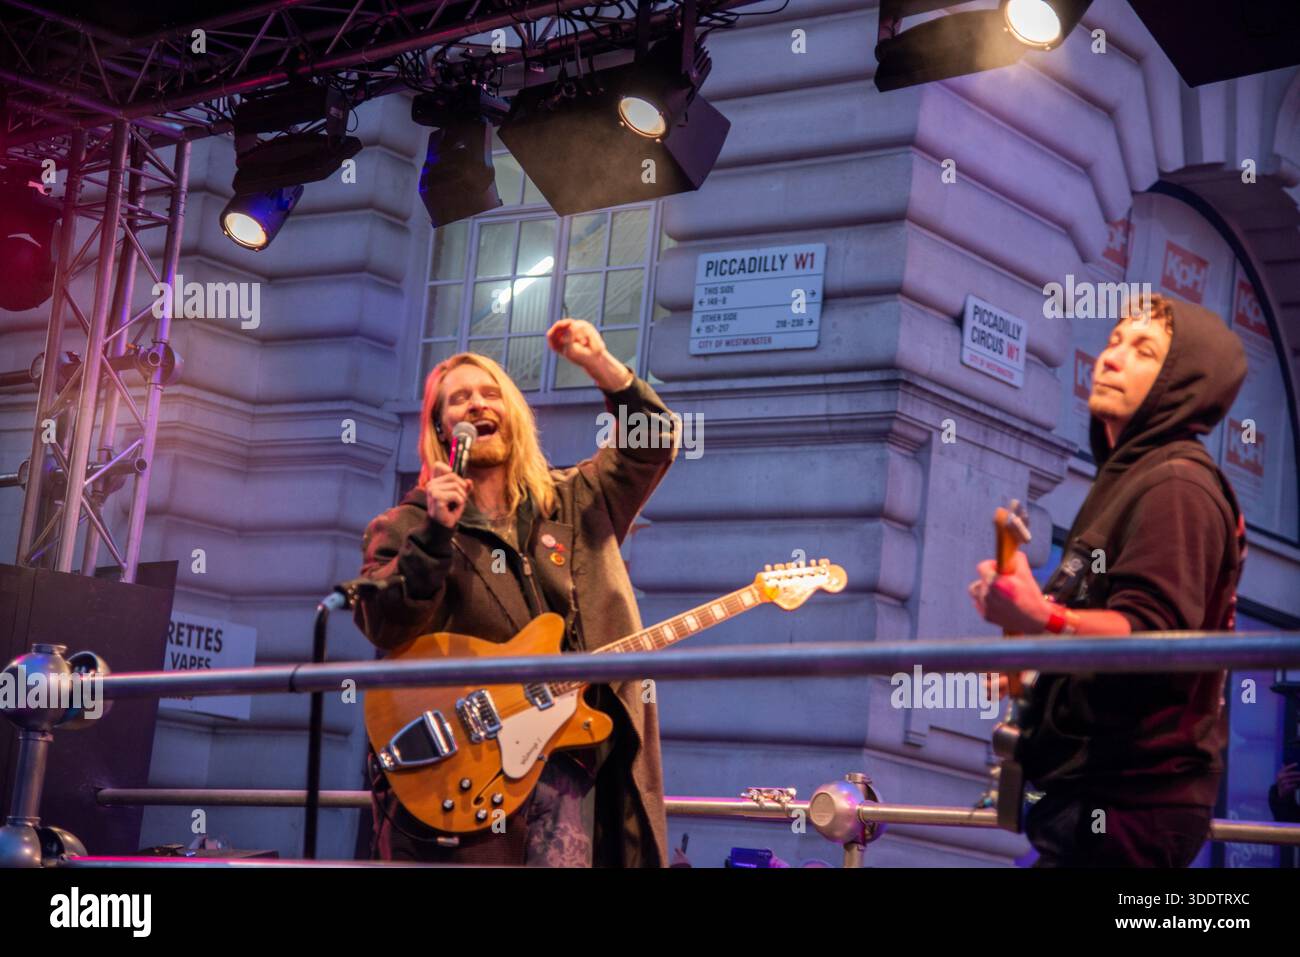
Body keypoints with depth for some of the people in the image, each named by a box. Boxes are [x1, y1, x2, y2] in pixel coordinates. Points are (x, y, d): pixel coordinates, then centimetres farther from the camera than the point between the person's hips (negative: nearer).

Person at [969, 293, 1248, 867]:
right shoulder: (1127, 479, 21)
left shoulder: (1176, 485, -13)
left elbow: (1153, 632, -27)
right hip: (1097, 789, 11)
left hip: (1127, 802, -11)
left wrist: (1043, 620, -37)